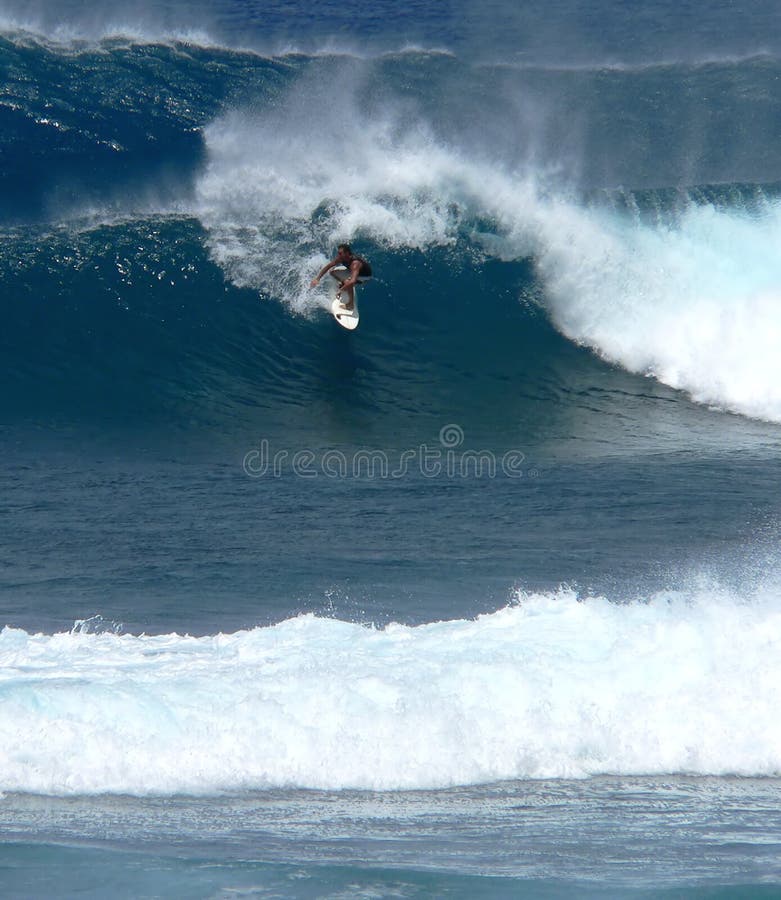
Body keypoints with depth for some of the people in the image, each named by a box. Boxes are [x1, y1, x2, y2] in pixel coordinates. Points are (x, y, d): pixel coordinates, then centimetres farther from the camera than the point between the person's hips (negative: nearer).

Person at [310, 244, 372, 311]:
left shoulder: (355, 263, -42)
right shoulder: (341, 258, -20)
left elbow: (353, 281, -52)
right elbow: (327, 266, -10)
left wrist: (340, 290, -48)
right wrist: (317, 278, -18)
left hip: (365, 276, -7)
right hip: (353, 272, 7)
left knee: (347, 282, -35)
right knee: (333, 272, -1)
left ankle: (351, 304, -17)